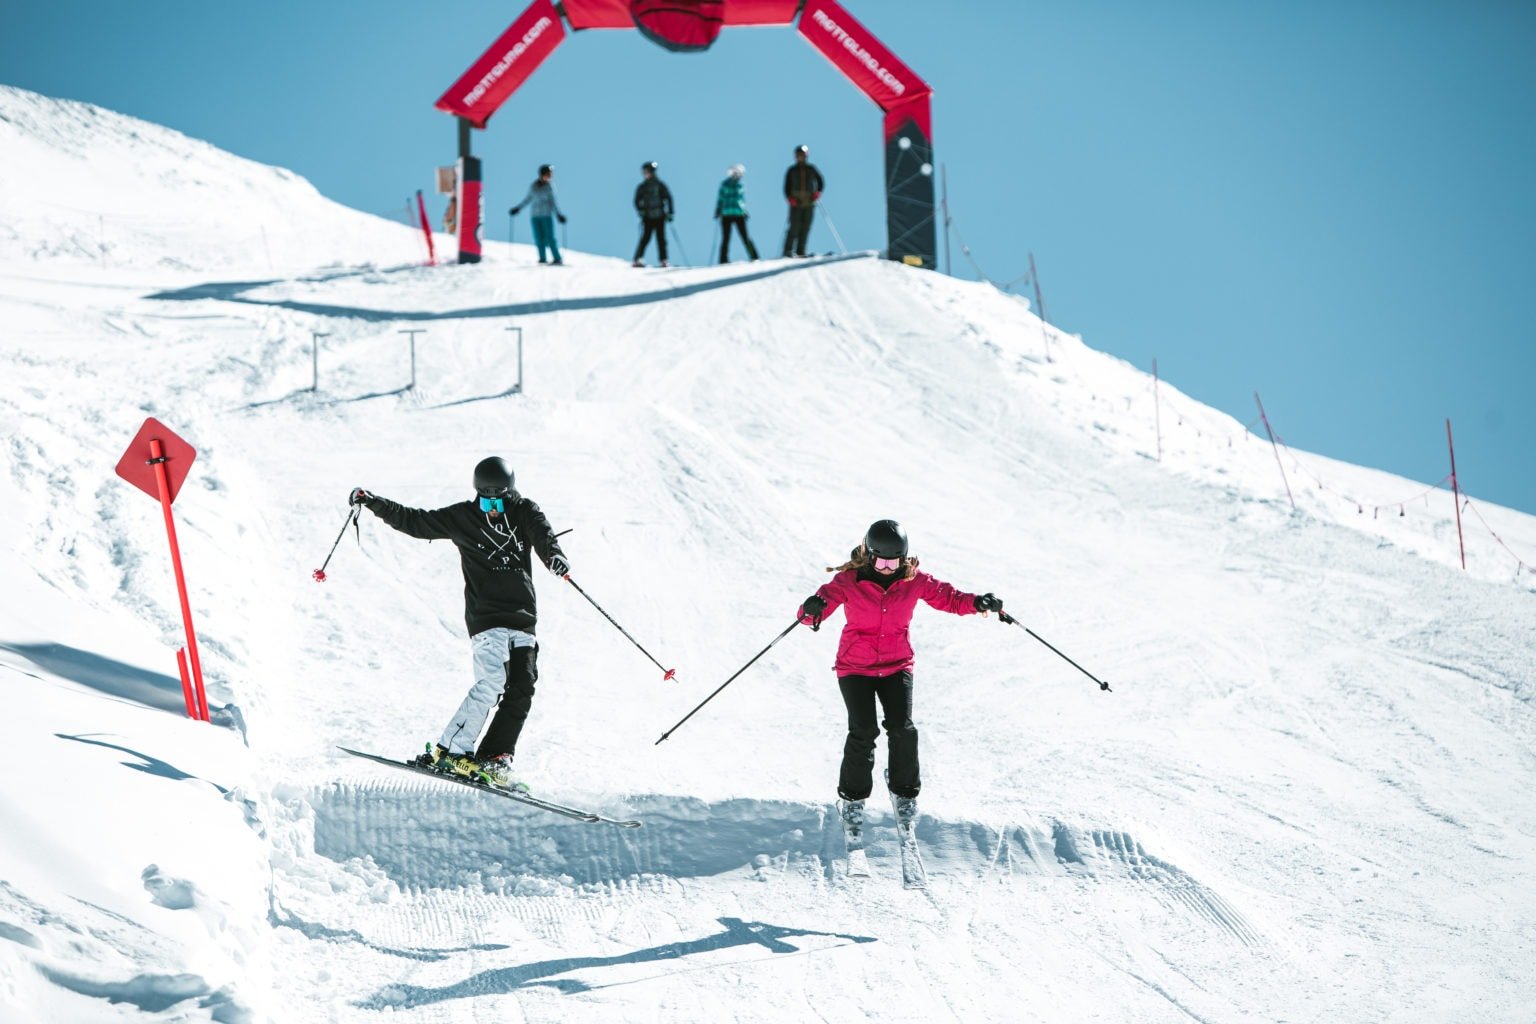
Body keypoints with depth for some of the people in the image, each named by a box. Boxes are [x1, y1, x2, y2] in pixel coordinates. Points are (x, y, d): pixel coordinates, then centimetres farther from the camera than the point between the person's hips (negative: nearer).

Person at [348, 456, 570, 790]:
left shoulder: (524, 512, 7)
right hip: (485, 615, -3)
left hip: (523, 619, 3)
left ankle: (494, 760, -4)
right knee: (493, 681, -20)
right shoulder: (462, 518, 5)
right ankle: (449, 752, -18)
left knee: (521, 690, -7)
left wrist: (554, 556, -34)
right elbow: (414, 521, 9)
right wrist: (373, 502, 2)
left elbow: (542, 535, -12)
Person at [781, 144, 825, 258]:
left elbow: (821, 183, 15)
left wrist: (817, 193, -4)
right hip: (796, 203, -2)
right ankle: (788, 251, -12)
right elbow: (787, 187, 7)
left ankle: (800, 252, 0)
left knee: (805, 228, -2)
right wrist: (790, 198, -10)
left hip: (809, 202, 2)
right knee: (795, 227, -13)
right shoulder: (792, 170, 7)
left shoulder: (811, 169, 10)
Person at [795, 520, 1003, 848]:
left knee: (902, 729, -13)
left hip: (897, 666, 2)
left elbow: (947, 597, 2)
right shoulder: (849, 581, -12)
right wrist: (812, 609, -44)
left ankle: (904, 793, 12)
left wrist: (976, 602, -17)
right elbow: (826, 597, -19)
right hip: (855, 667, -2)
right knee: (863, 731, -15)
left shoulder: (914, 581, -3)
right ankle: (852, 798, 6)